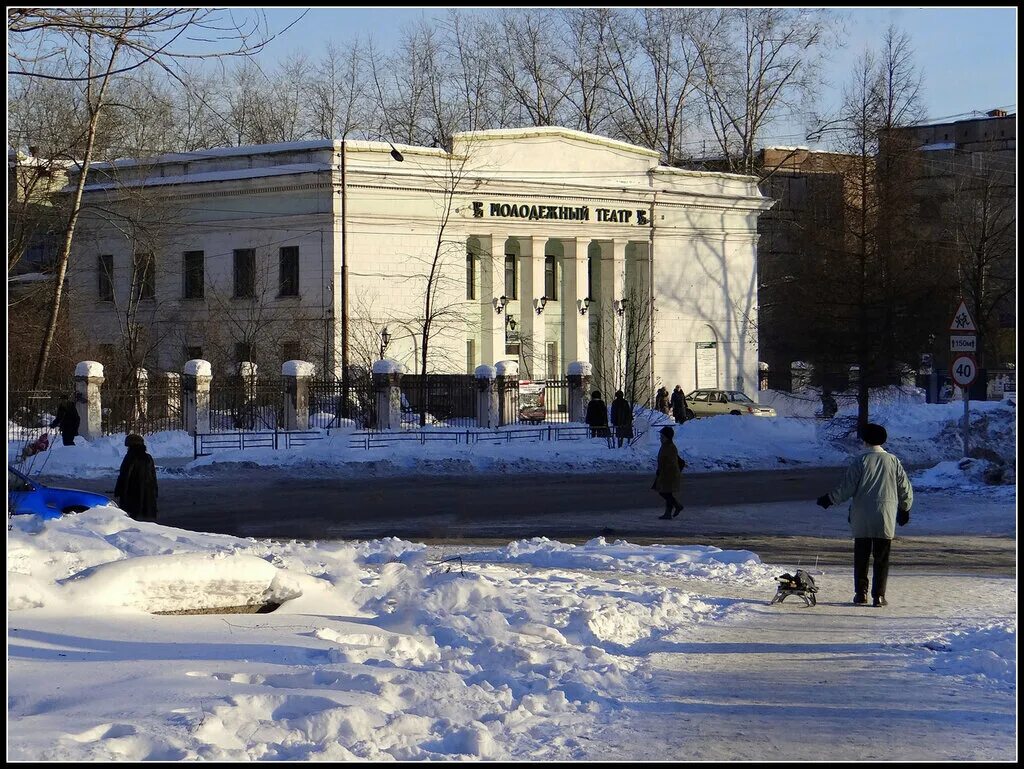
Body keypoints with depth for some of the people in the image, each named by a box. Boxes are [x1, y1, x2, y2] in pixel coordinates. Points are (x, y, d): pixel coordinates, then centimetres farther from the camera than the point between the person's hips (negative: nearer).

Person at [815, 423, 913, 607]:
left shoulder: (860, 460, -5)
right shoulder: (893, 461, 3)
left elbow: (847, 488, -9)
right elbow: (905, 488, 7)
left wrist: (829, 499, 3)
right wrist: (905, 509, 21)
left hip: (862, 518, -1)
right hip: (886, 519, 1)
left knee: (861, 556, 9)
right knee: (882, 558, 4)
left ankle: (861, 592, 8)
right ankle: (879, 595, -1)